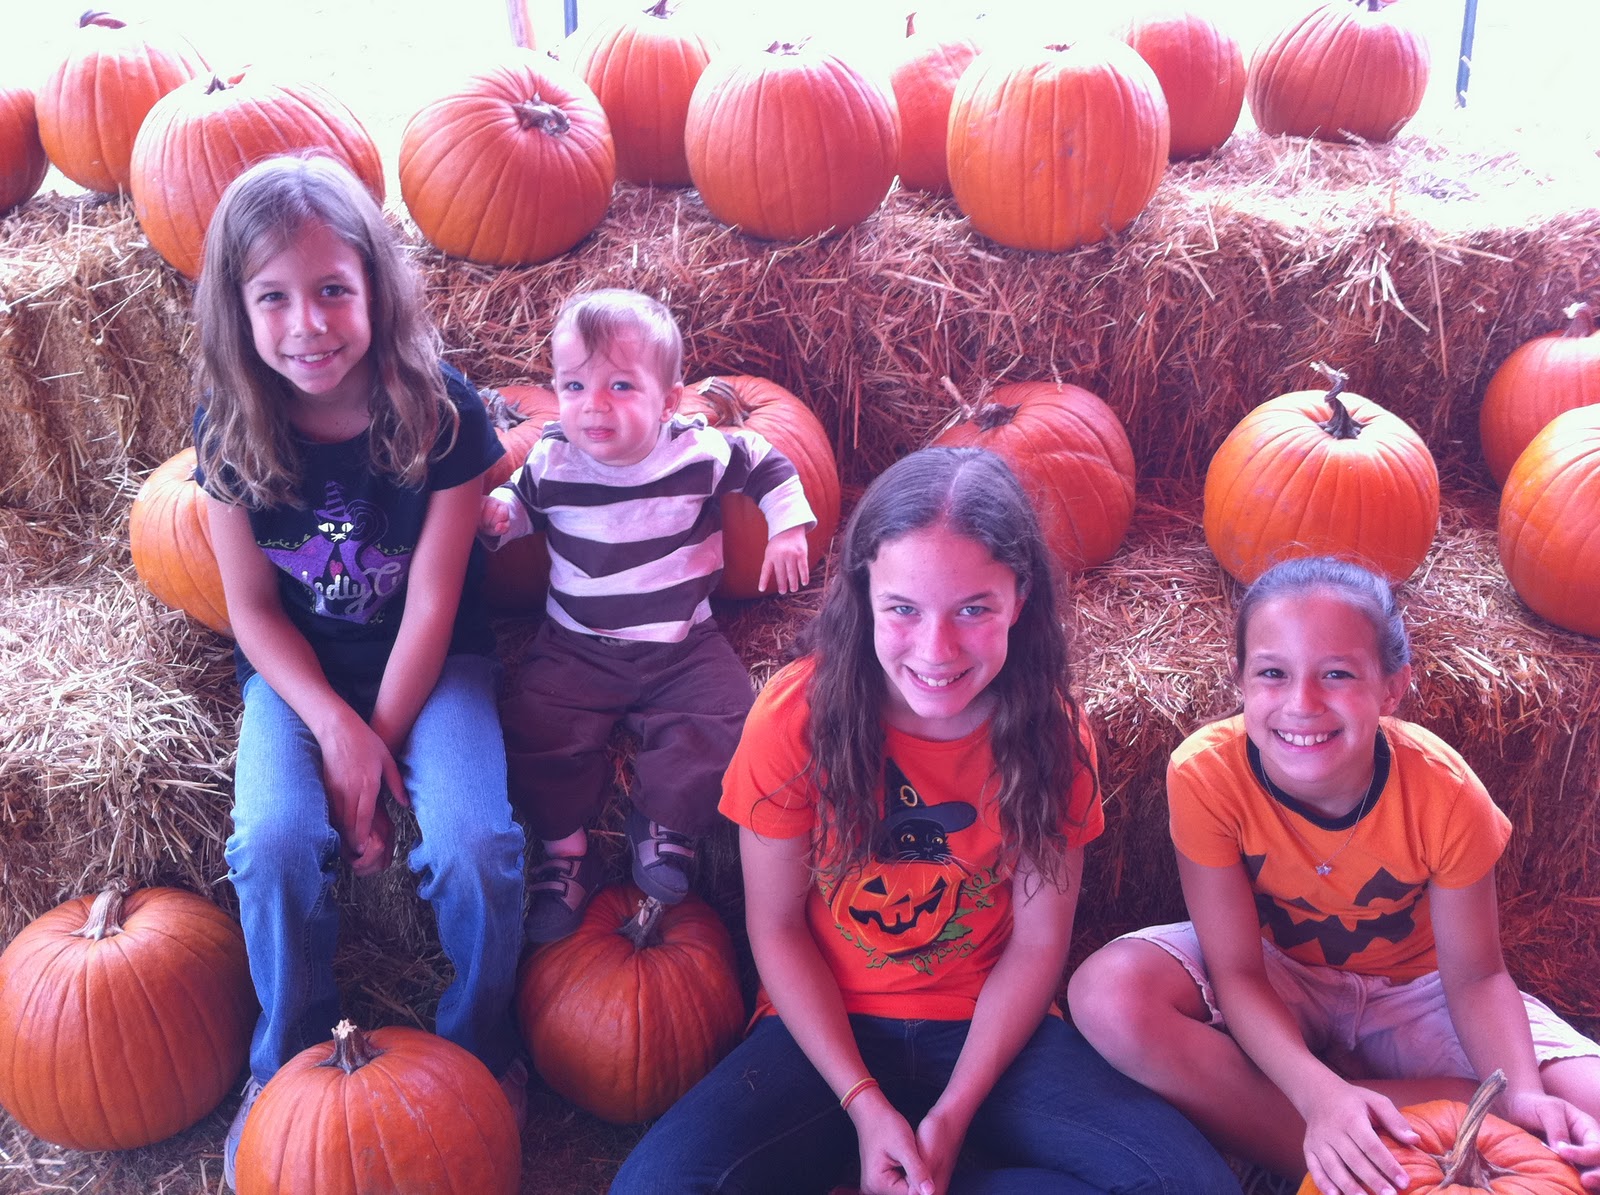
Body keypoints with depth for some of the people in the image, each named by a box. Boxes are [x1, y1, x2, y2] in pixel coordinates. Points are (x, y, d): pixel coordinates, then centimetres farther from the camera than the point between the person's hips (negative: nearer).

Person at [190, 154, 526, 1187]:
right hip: (299, 669, 2)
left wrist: (378, 747, -16)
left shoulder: (441, 410, -17)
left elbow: (431, 603, -14)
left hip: (431, 660, -1)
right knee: (276, 843, -25)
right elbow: (253, 608, -4)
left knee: (475, 846, -25)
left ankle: (480, 1044, 7)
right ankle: (290, 1063, 4)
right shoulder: (231, 427, -11)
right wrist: (336, 727, -18)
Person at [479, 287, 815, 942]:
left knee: (724, 716, -21)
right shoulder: (551, 460, -8)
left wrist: (787, 528, 1)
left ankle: (662, 821, 0)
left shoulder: (700, 453, -10)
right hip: (576, 646, 1)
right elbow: (521, 501, 14)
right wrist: (493, 515, -7)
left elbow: (766, 462, 9)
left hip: (681, 644, 0)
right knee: (532, 727, -17)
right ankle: (567, 846, 4)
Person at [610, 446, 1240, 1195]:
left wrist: (952, 1114, -14)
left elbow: (1038, 942, -5)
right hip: (828, 1026, -2)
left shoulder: (1049, 728, -10)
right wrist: (864, 1104, -15)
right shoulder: (797, 716, -15)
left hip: (989, 1029, 2)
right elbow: (777, 929, -7)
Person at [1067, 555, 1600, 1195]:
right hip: (1276, 983, -1)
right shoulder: (1206, 774, -27)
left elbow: (1475, 977, -13)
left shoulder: (1444, 793, -24)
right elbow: (1236, 972, -22)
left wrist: (1523, 1094, -33)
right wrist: (1321, 1094, -38)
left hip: (1412, 990, 1)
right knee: (1109, 993, -32)